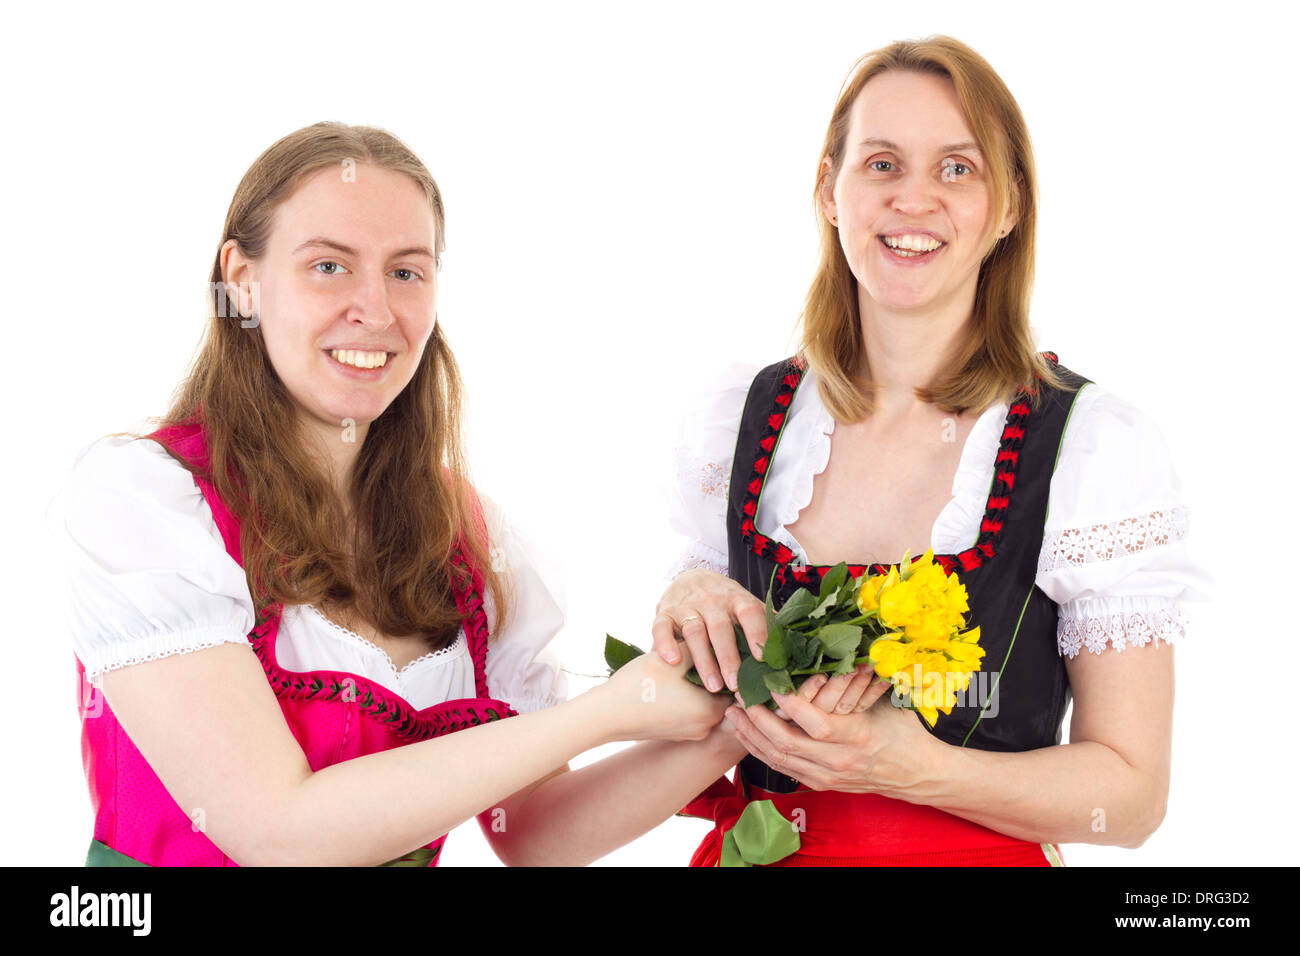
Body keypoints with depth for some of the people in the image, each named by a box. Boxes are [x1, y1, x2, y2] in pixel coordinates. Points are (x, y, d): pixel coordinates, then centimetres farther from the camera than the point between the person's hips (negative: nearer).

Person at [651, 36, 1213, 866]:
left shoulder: (1097, 446, -14)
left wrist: (911, 768, -26)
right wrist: (689, 611, -15)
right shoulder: (741, 420, -5)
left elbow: (1133, 793, -12)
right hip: (756, 847, 3)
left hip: (982, 849, -3)